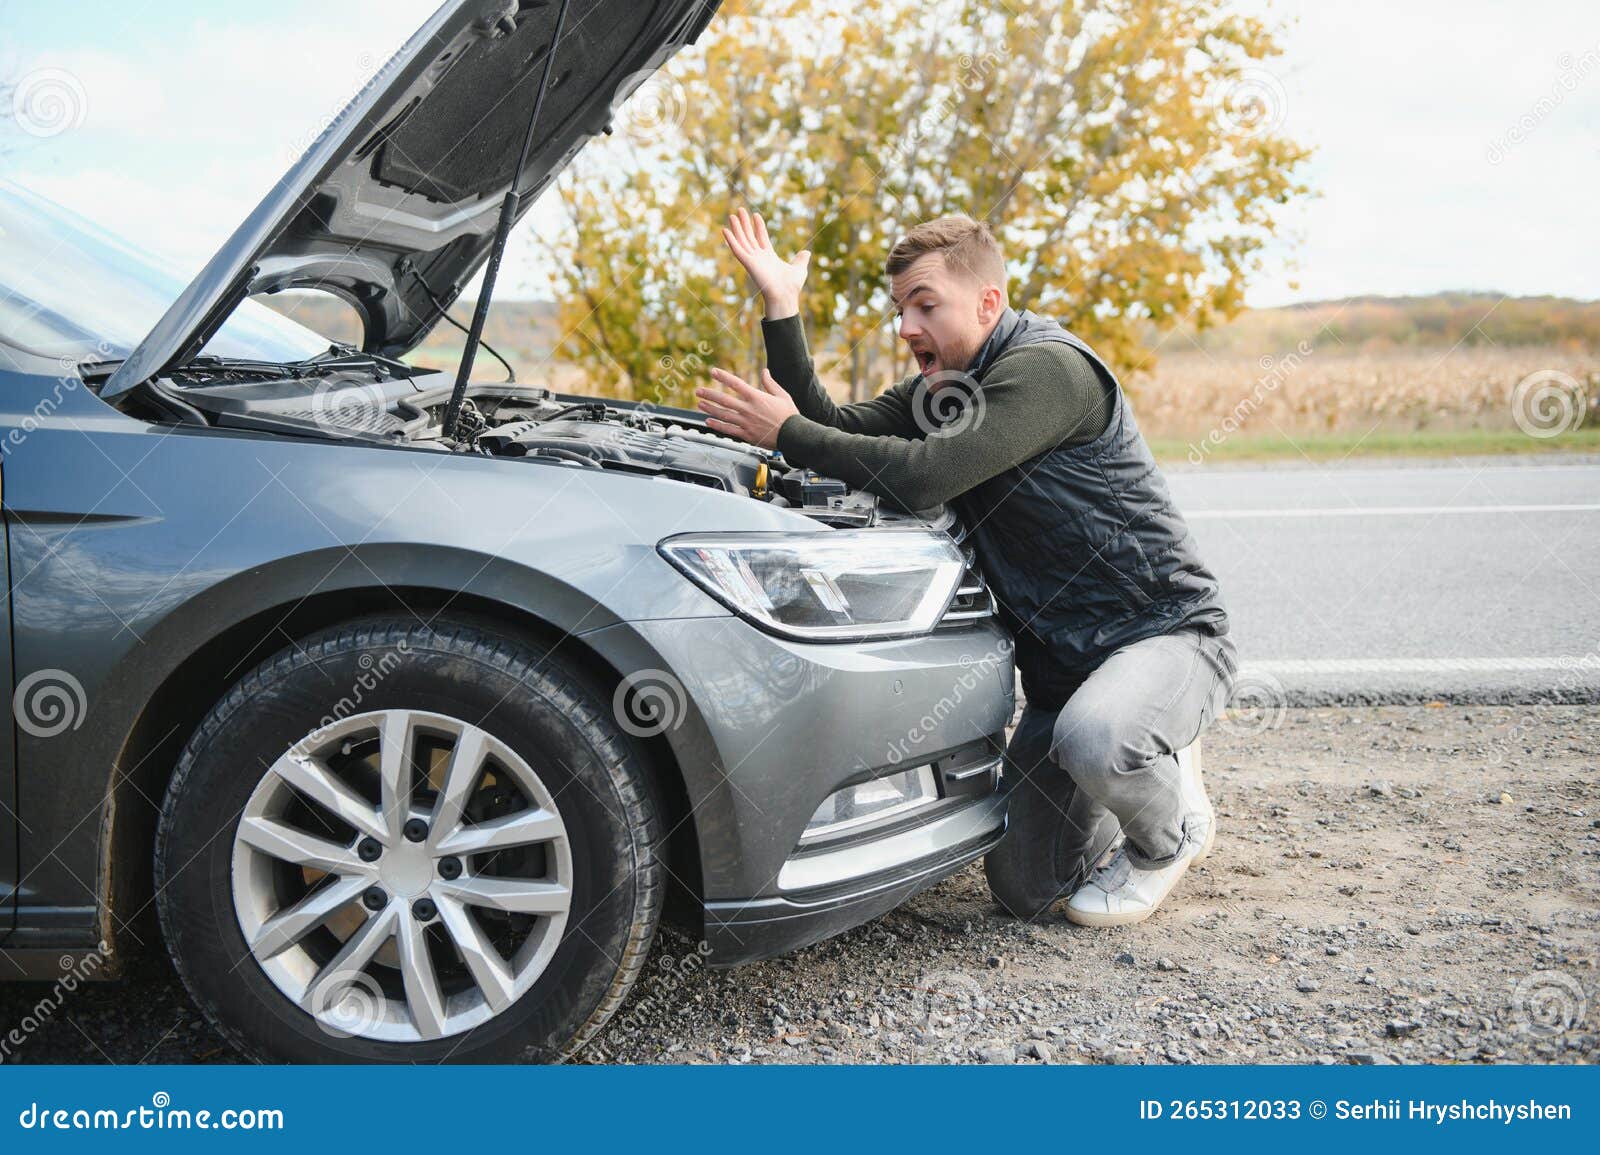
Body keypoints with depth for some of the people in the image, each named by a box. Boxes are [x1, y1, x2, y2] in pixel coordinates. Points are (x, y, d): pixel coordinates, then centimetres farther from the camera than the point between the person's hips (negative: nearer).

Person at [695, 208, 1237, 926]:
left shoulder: (1048, 368, -19)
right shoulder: (939, 390, 11)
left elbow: (925, 476, -29)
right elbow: (836, 429, 3)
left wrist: (786, 433, -21)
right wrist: (781, 309, -4)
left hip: (1166, 631, -8)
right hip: (1059, 663, 8)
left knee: (1091, 740, -40)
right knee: (1023, 888, 3)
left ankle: (1174, 832, -6)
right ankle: (1148, 774, 28)